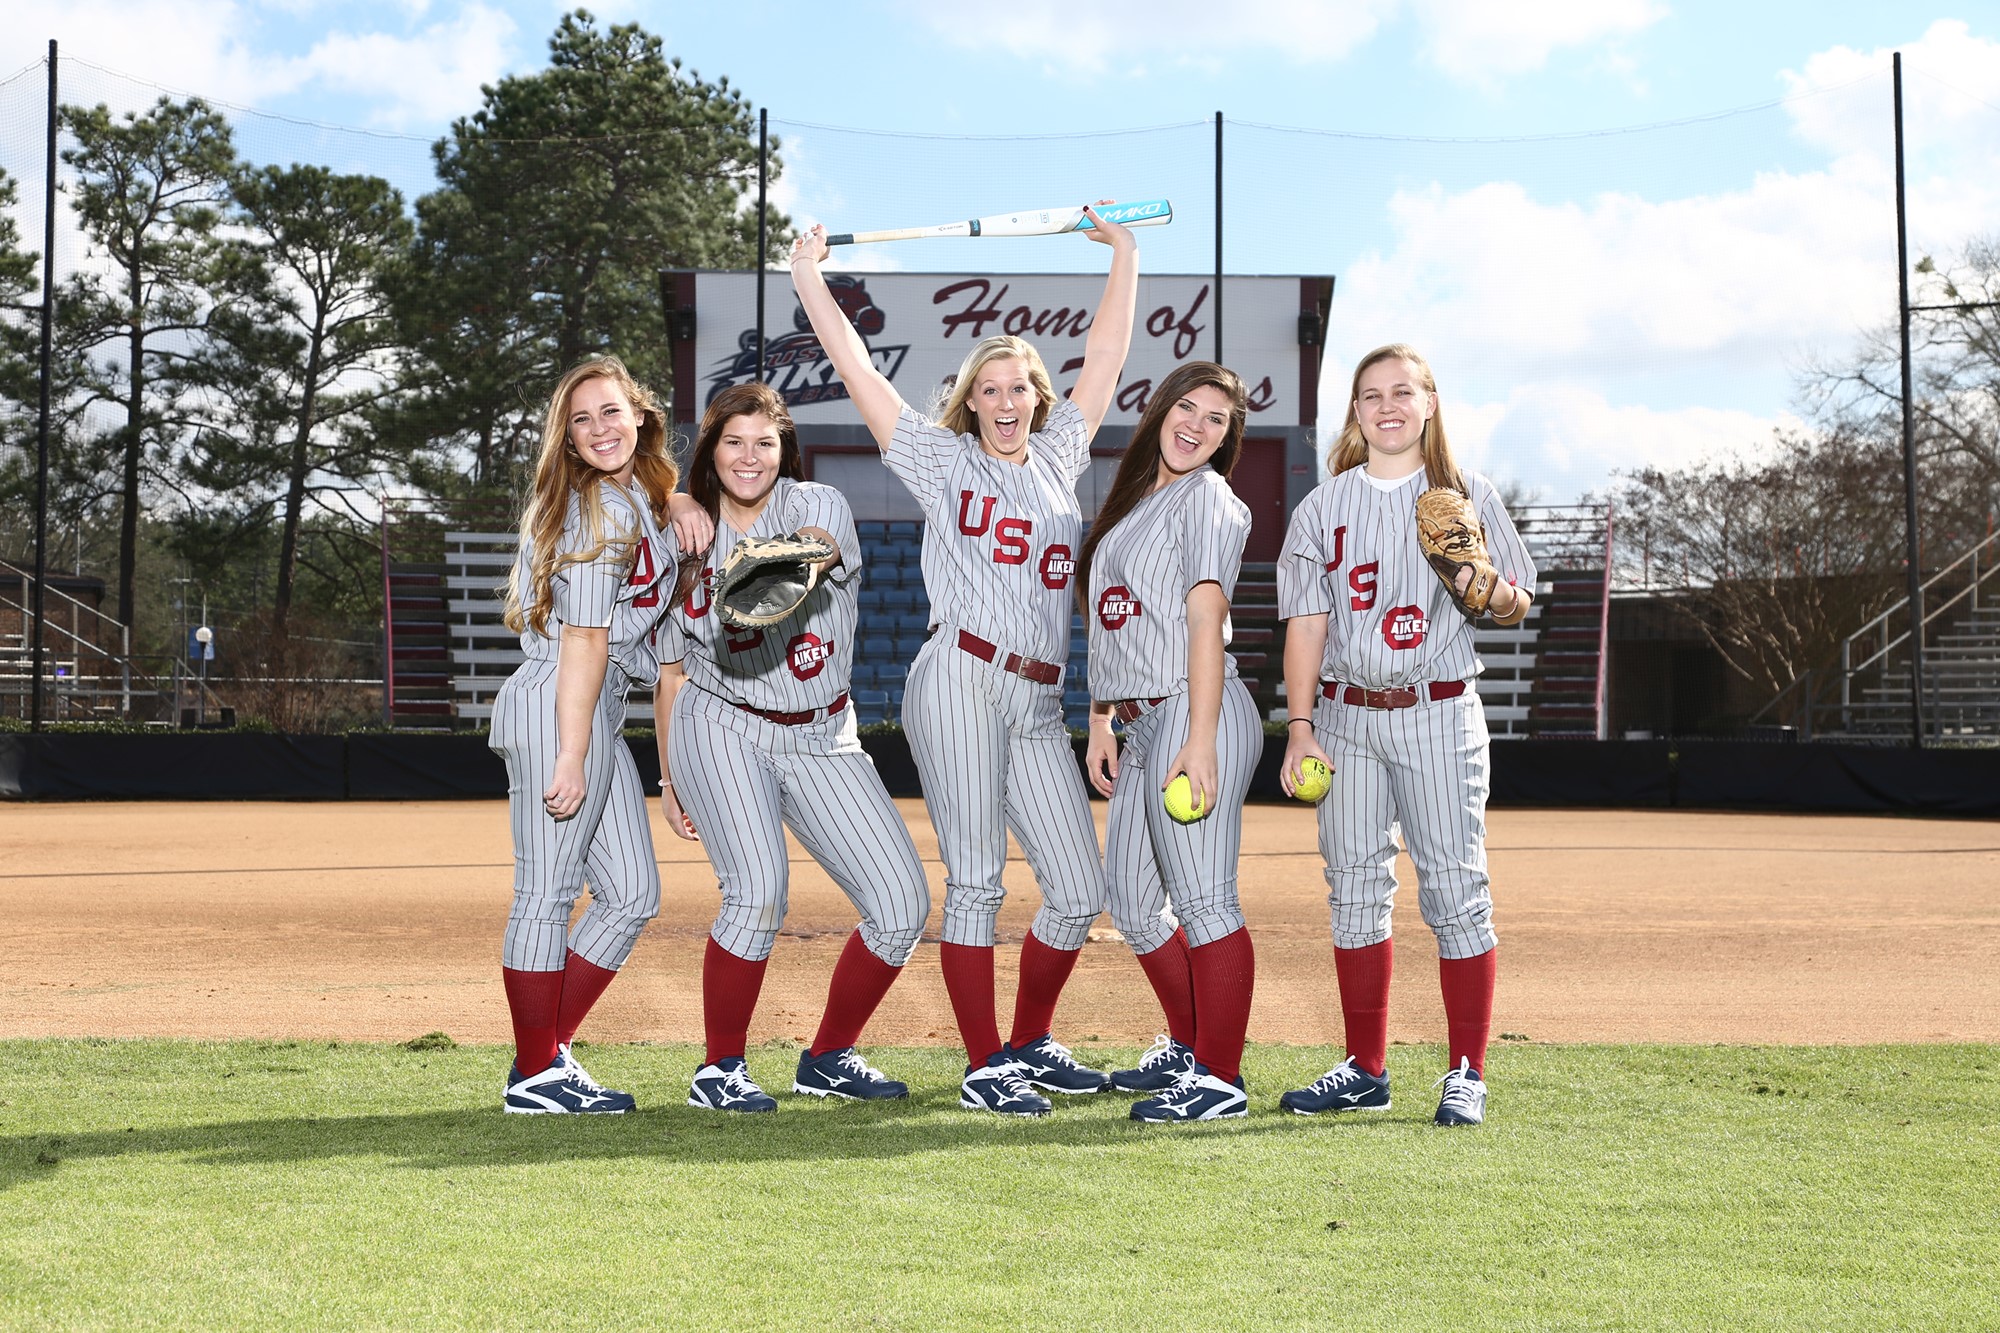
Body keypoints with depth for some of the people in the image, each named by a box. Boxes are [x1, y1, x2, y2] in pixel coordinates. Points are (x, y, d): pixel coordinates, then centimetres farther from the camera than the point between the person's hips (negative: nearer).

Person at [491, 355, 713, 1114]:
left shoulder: (639, 495, 14)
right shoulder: (595, 512, -12)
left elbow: (656, 484, 40)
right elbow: (583, 641, -16)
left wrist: (682, 505, 14)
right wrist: (573, 757, -20)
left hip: (596, 714, 10)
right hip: (555, 710, -10)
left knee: (632, 893, 11)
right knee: (547, 896, -6)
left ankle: (548, 1054, 14)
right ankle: (534, 1078, -1)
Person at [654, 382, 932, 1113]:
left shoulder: (819, 506, -1)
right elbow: (671, 671, 11)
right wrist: (670, 779, 9)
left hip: (822, 739, 2)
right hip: (724, 730, -2)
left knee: (902, 904, -5)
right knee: (758, 894, -23)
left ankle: (828, 1058, 15)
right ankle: (720, 1070, -5)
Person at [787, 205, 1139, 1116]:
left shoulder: (1060, 456, 19)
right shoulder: (942, 461, 8)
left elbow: (1106, 356, 22)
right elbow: (857, 368, 7)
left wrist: (1125, 253, 24)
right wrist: (810, 279, 7)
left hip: (1039, 704, 5)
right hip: (960, 685, -5)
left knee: (1079, 891, 3)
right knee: (975, 883, -5)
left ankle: (1031, 1044, 21)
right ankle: (984, 1068, 1)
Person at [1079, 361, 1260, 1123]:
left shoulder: (1207, 497, -4)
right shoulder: (1133, 499, 21)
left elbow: (1206, 619, -14)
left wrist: (1200, 740, -21)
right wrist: (1100, 722, 14)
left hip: (1196, 713, -9)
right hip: (1142, 722, 9)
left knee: (1203, 902, -8)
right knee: (1132, 902, 15)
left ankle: (1221, 1080, -4)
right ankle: (1189, 1049, 28)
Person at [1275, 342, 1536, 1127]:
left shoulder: (1468, 497, 6)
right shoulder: (1323, 508, 10)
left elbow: (1517, 606, 7)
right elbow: (1307, 622, 5)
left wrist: (1487, 588, -16)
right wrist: (1300, 728, -3)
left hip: (1439, 714, -2)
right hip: (1347, 715, 2)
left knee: (1454, 889, -6)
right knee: (1354, 891, 5)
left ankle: (1467, 1075, -1)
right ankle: (1365, 1071, 13)